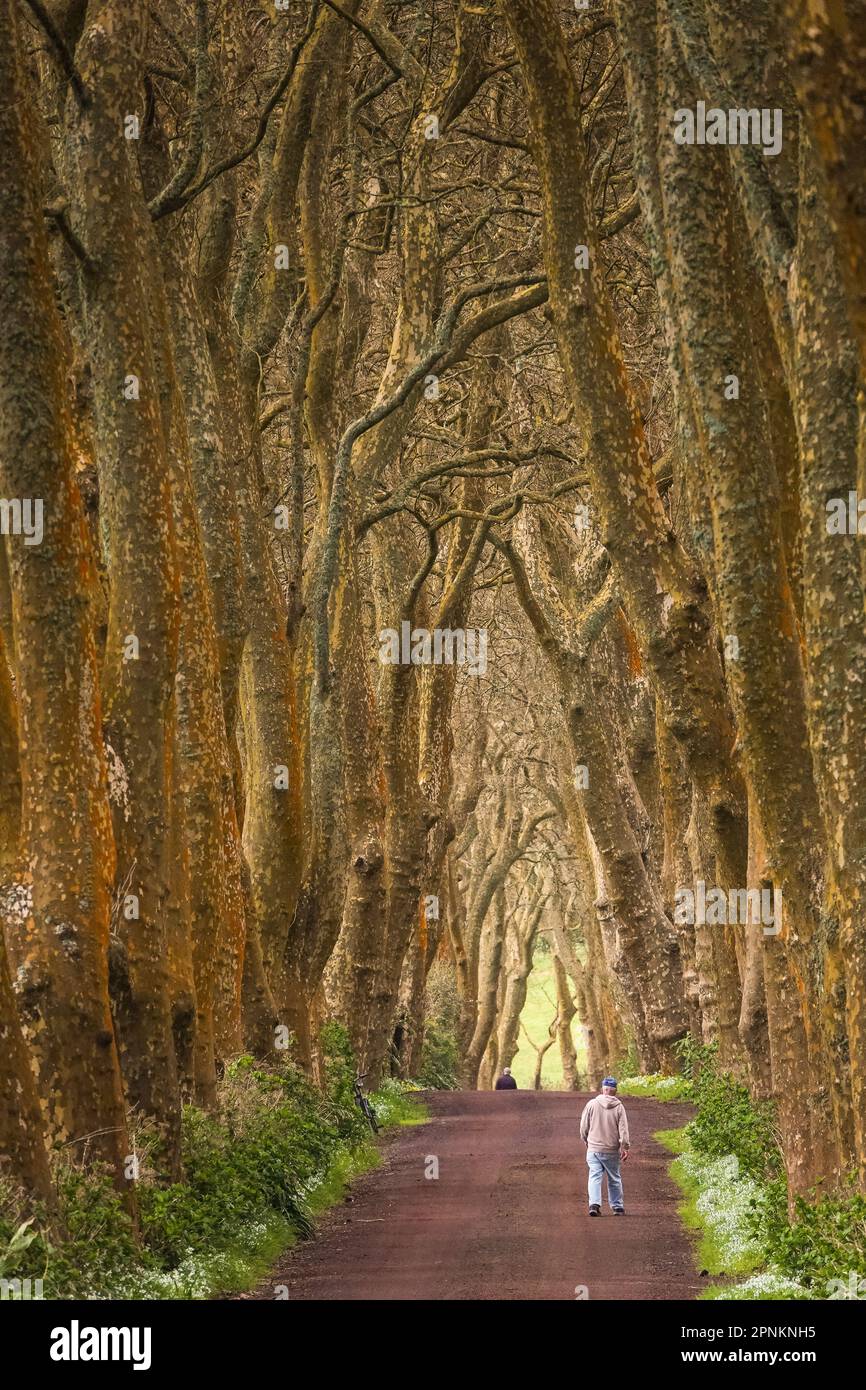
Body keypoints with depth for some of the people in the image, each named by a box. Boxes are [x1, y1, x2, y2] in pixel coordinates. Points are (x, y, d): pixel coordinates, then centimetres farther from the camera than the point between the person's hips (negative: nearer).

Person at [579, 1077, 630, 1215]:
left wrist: (586, 1141, 18)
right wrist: (625, 1147, -2)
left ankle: (594, 1204, -17)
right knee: (614, 1179, 13)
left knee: (595, 1177, 0)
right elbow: (623, 1129, -8)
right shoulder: (618, 1107, -5)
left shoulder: (592, 1104, -3)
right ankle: (617, 1207, 21)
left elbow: (583, 1127, 3)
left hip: (593, 1148, 0)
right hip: (612, 1150, 0)